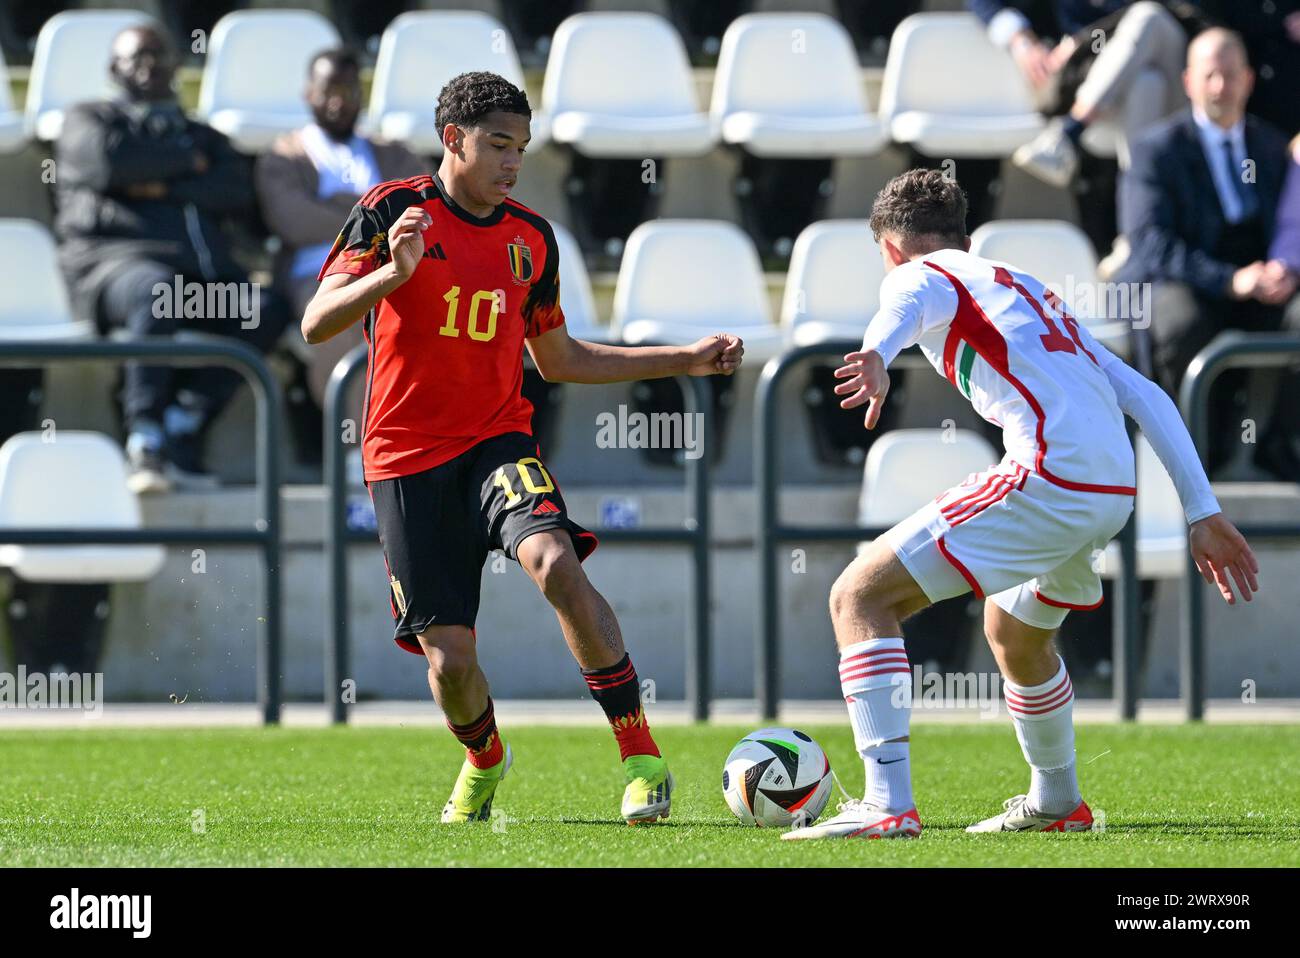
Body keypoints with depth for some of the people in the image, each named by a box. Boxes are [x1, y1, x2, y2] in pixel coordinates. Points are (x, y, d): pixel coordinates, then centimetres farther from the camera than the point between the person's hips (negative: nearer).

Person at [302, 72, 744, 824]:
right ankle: (484, 761, 32)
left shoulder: (531, 238, 10)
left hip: (497, 440, 2)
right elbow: (317, 325, -12)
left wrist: (687, 361, 18)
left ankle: (642, 757, -22)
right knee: (449, 660, -5)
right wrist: (393, 273, -30)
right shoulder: (394, 212, -4)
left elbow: (560, 360, 21)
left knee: (555, 562, -30)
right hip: (408, 459, -2)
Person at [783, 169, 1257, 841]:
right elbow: (1147, 398, 27)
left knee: (860, 596, -6)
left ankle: (888, 804, -19)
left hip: (1049, 481, -8)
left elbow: (907, 305, -19)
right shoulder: (1032, 293, 33)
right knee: (1012, 631, 34)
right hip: (1116, 493, 8)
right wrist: (1202, 514, 24)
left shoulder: (921, 274, 10)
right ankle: (1057, 802, 48)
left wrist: (876, 356, -41)